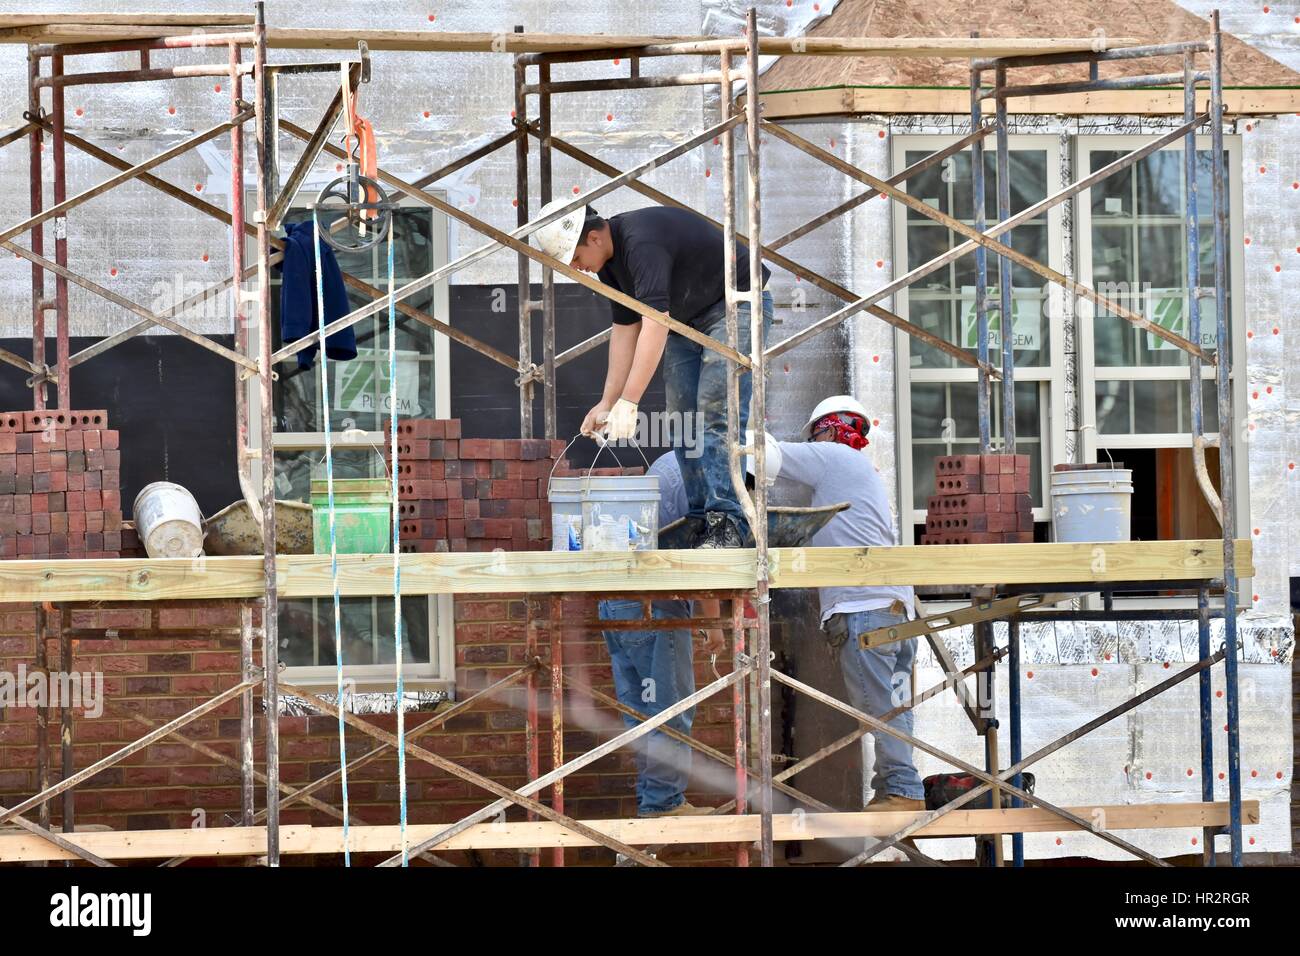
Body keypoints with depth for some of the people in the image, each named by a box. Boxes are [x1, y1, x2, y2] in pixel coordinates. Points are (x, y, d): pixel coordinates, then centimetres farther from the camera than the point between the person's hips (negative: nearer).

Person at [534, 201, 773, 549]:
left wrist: (628, 402, -36)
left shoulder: (642, 242, -30)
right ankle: (703, 520, 3)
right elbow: (626, 327, 9)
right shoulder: (609, 262, 1)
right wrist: (607, 402, 3)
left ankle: (728, 524, -22)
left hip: (734, 305, -10)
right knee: (682, 421, 2)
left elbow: (655, 324, -35)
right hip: (686, 320, 10)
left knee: (716, 415, -19)